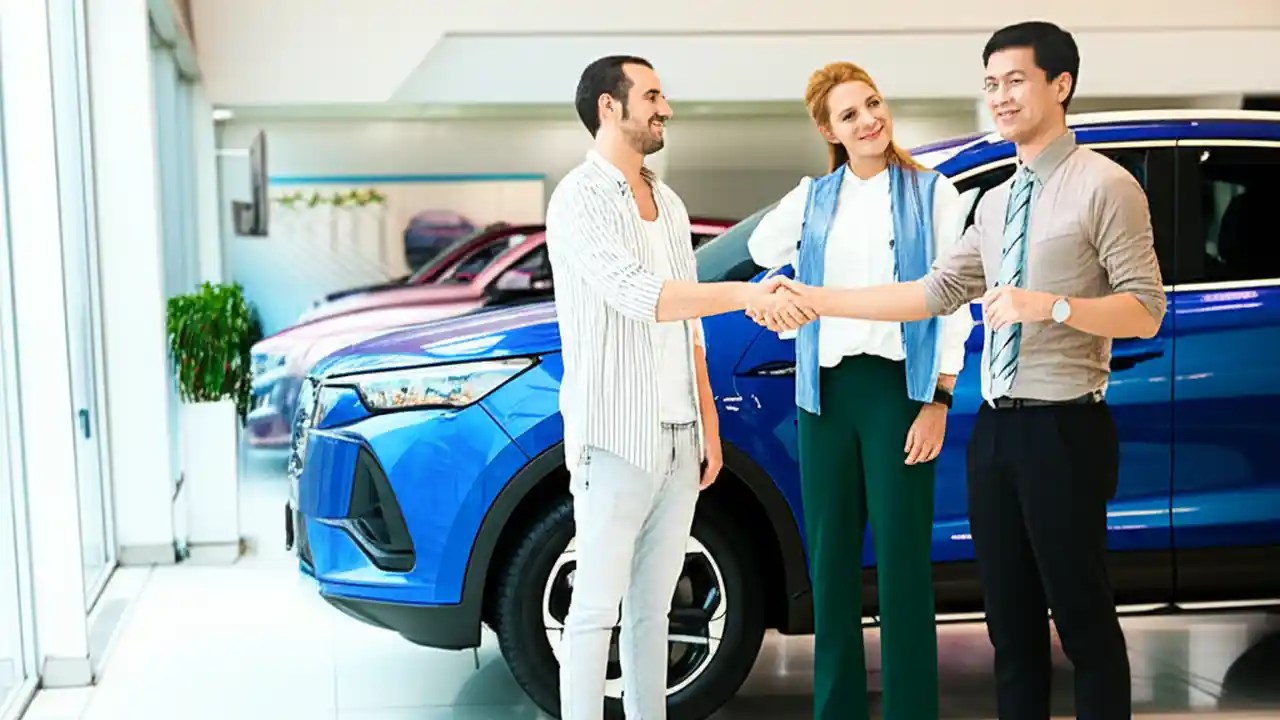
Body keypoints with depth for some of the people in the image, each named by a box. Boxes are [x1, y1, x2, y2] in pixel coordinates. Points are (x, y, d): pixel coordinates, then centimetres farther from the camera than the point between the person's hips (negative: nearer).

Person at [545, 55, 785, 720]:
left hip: (678, 439, 7)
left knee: (653, 607, 11)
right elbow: (637, 295, -23)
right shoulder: (579, 199, -8)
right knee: (597, 606, -4)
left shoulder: (668, 204, 16)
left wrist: (710, 427, 15)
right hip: (615, 438, -7)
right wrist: (746, 294, -29)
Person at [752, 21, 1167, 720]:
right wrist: (817, 300, 4)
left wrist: (1050, 305, -24)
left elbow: (1146, 310, -10)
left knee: (1082, 617, 1)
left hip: (1064, 431, -7)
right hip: (996, 430, 7)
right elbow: (935, 293, 9)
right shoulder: (996, 201, 16)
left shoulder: (1105, 186, -6)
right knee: (1010, 617, 13)